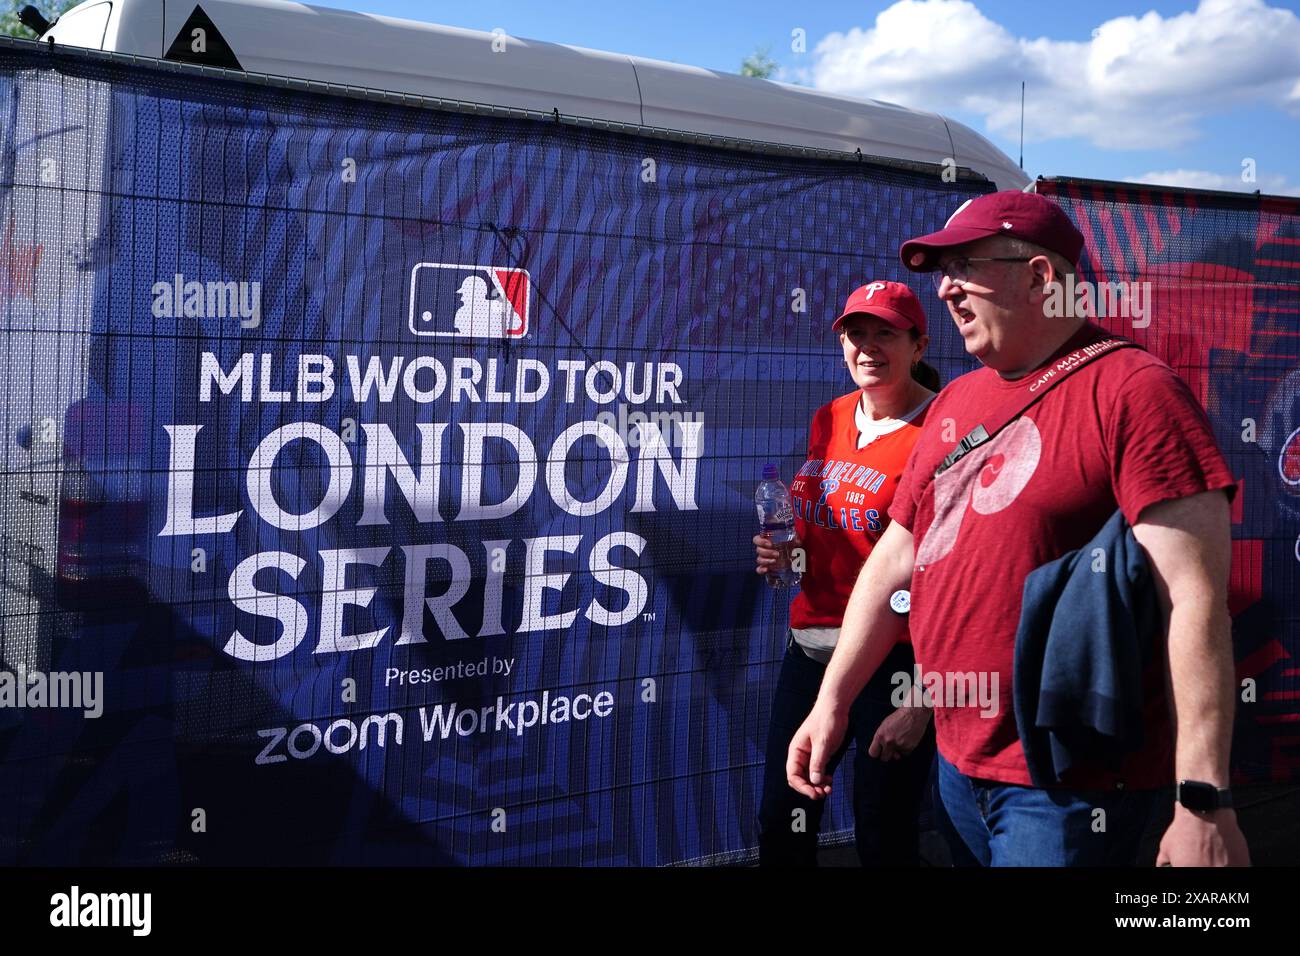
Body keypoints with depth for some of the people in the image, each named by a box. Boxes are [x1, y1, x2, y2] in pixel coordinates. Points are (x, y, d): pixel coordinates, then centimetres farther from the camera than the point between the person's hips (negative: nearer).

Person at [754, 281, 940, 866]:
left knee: (882, 842, 7)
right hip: (810, 647, 7)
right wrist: (787, 551, 1)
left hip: (893, 660, -6)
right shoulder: (828, 421, 9)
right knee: (781, 828, 14)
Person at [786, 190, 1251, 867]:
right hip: (958, 758, 7)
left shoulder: (1132, 390, -14)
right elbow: (895, 560, 13)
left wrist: (1203, 803, -23)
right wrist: (832, 702, 11)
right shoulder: (954, 403, 9)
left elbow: (1194, 601, -20)